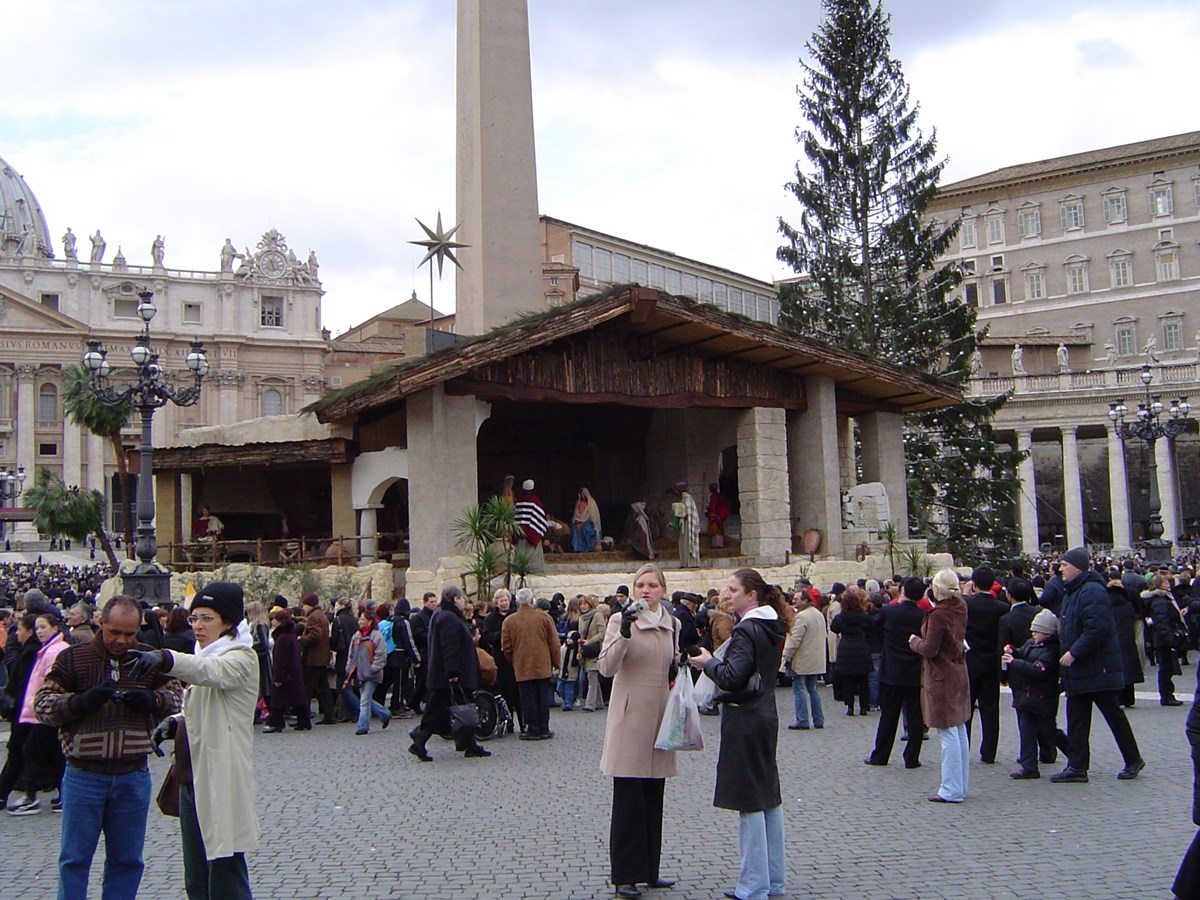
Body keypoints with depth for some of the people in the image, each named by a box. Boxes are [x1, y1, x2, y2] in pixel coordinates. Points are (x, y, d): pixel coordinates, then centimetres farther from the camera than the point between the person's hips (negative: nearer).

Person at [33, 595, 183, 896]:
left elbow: (177, 696, 9)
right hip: (83, 775, -2)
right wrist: (80, 702, -21)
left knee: (127, 860, 11)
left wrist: (152, 700, -12)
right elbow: (42, 705, -3)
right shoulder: (73, 657, -2)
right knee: (74, 859, 7)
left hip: (133, 777, 2)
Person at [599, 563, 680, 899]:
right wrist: (624, 633, -28)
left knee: (654, 800, 12)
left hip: (659, 718, 6)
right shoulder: (620, 620, -5)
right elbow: (607, 667, -16)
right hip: (630, 718, -5)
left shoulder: (672, 624, 12)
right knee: (628, 799, -3)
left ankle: (650, 870, 22)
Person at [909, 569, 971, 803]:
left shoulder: (938, 615, -20)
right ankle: (960, 786, 20)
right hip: (959, 673, 8)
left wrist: (914, 641, -1)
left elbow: (929, 649, -19)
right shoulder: (961, 609, 4)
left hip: (941, 678, -8)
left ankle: (951, 791, -3)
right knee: (960, 731, 13)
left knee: (948, 735, -5)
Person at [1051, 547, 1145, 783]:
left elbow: (1096, 630, -27)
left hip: (1099, 668, -10)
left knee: (1114, 715, 4)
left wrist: (1074, 652, -24)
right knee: (1076, 720, 7)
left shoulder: (1092, 591, -18)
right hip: (1077, 669, 10)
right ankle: (1076, 767, 10)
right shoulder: (1071, 592, 14)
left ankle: (1133, 760, 19)